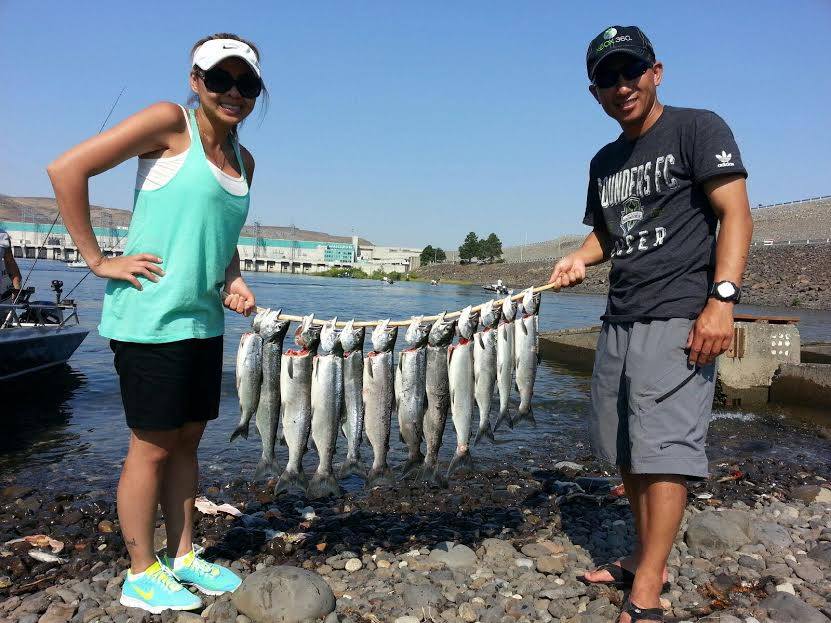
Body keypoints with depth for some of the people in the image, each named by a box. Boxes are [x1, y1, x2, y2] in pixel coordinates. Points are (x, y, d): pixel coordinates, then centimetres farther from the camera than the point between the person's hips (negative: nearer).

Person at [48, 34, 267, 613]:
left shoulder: (243, 160, 12)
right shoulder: (169, 121, -9)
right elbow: (66, 169, -13)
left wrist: (233, 283, 4)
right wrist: (99, 260, -13)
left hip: (203, 320, 7)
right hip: (152, 318, -7)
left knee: (188, 438, 15)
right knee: (153, 446, 3)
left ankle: (183, 556, 31)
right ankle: (142, 575, 21)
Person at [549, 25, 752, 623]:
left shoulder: (698, 128, -2)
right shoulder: (604, 162, 18)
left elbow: (736, 214, -9)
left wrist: (722, 298, -21)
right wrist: (580, 257, 5)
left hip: (679, 316, -7)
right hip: (619, 321, 8)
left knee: (663, 448, -11)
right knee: (626, 449, 11)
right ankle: (646, 559, 26)